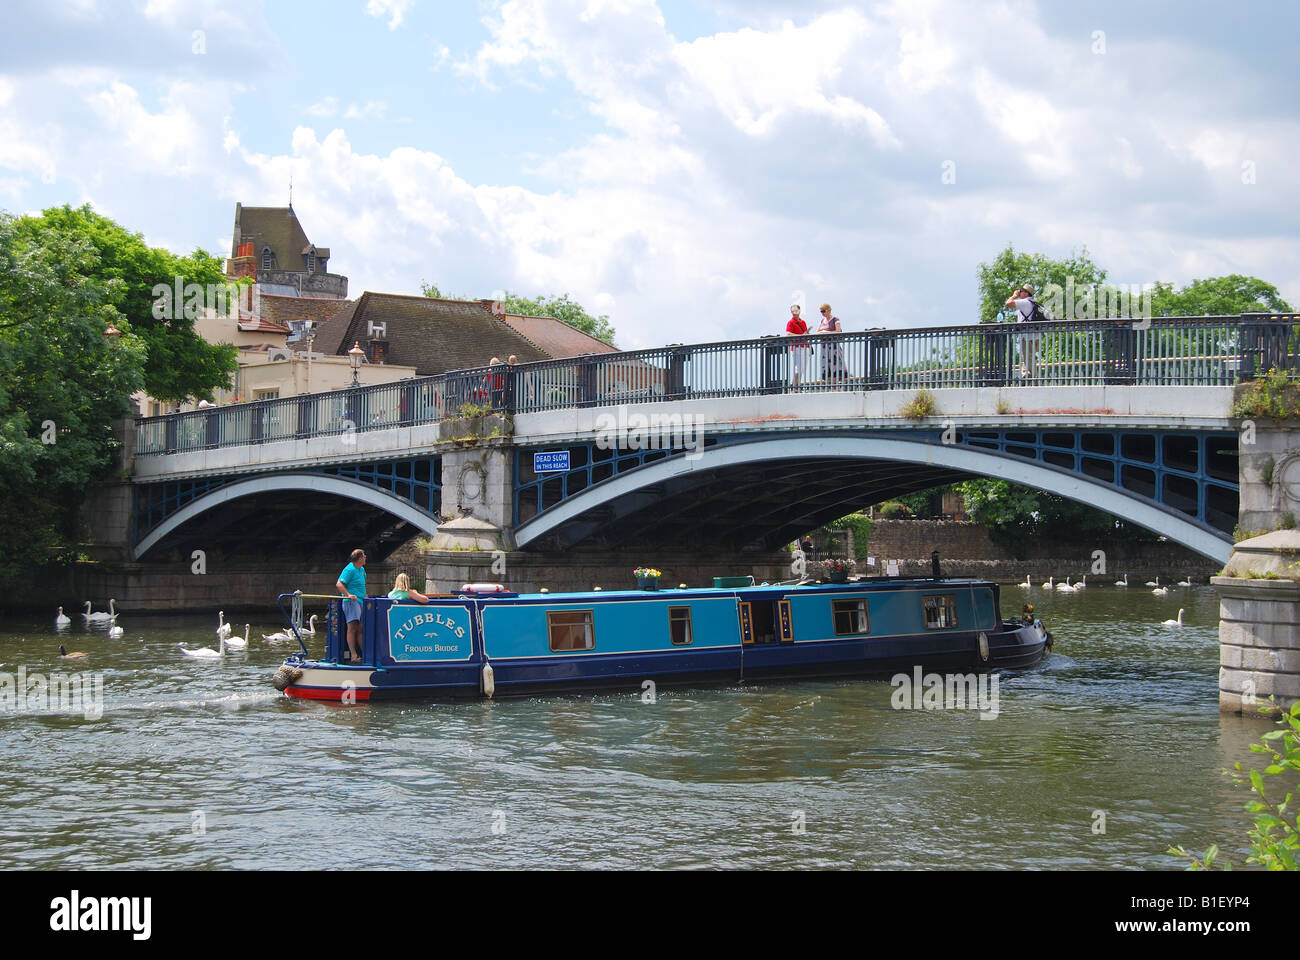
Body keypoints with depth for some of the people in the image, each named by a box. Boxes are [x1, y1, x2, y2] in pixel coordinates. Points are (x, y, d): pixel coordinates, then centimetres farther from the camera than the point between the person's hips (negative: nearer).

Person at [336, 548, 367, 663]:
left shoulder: (361, 569, 18)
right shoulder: (349, 569, -11)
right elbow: (339, 584, -19)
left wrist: (364, 595, 31)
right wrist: (348, 595, -29)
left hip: (360, 602, 9)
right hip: (351, 602, -9)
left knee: (360, 629, 8)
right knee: (352, 628, -14)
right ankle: (353, 655, -19)